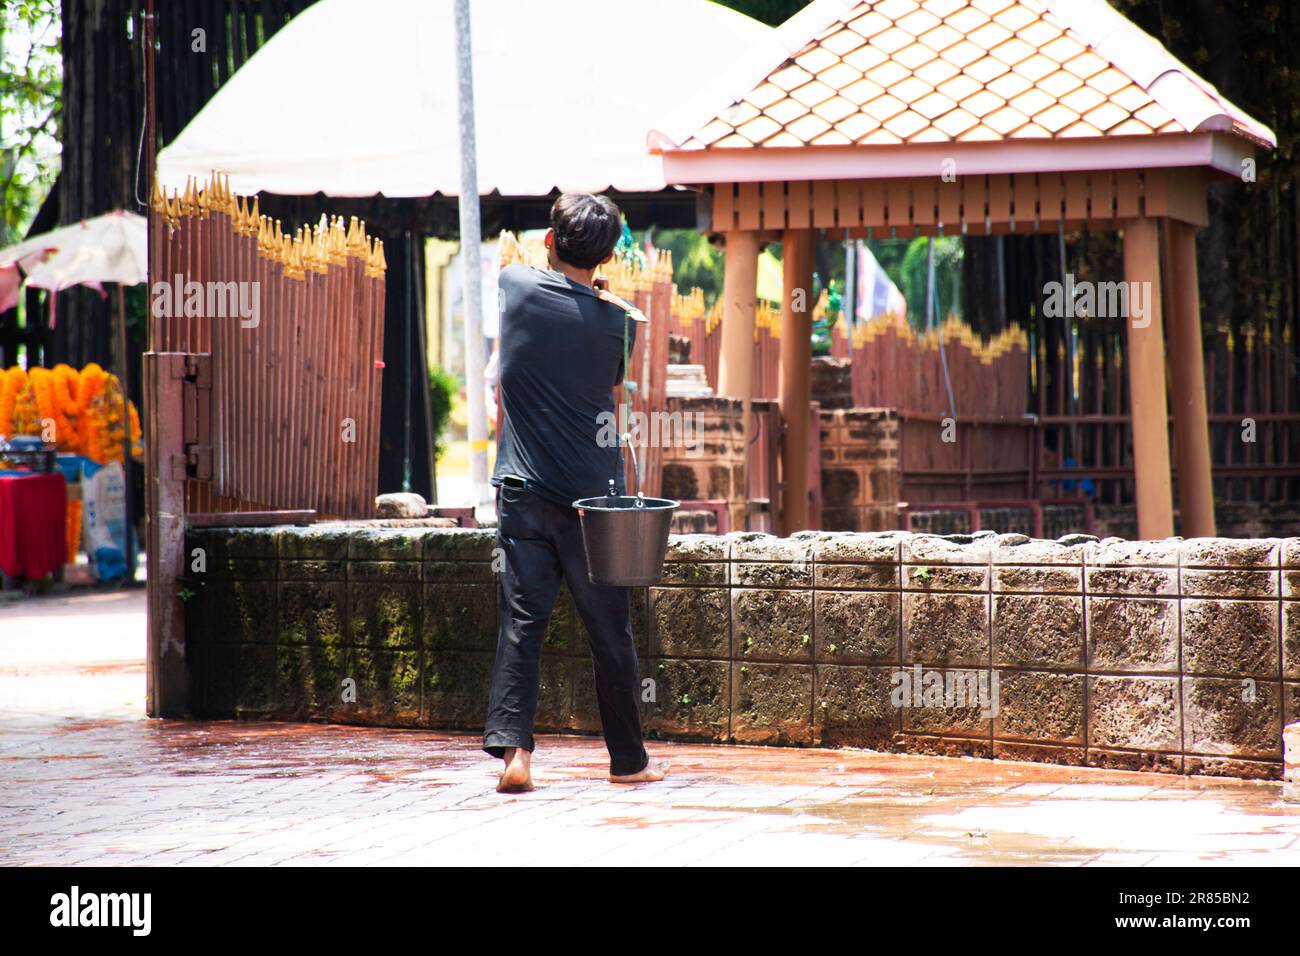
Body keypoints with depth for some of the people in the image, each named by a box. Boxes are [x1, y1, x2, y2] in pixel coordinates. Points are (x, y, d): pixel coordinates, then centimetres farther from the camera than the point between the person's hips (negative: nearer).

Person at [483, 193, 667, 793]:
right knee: (610, 631, 8)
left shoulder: (516, 287, -3)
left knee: (522, 620, 2)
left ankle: (511, 746, -11)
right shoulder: (618, 324, -5)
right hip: (591, 495, -1)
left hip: (521, 490, 1)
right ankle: (628, 759, 17)